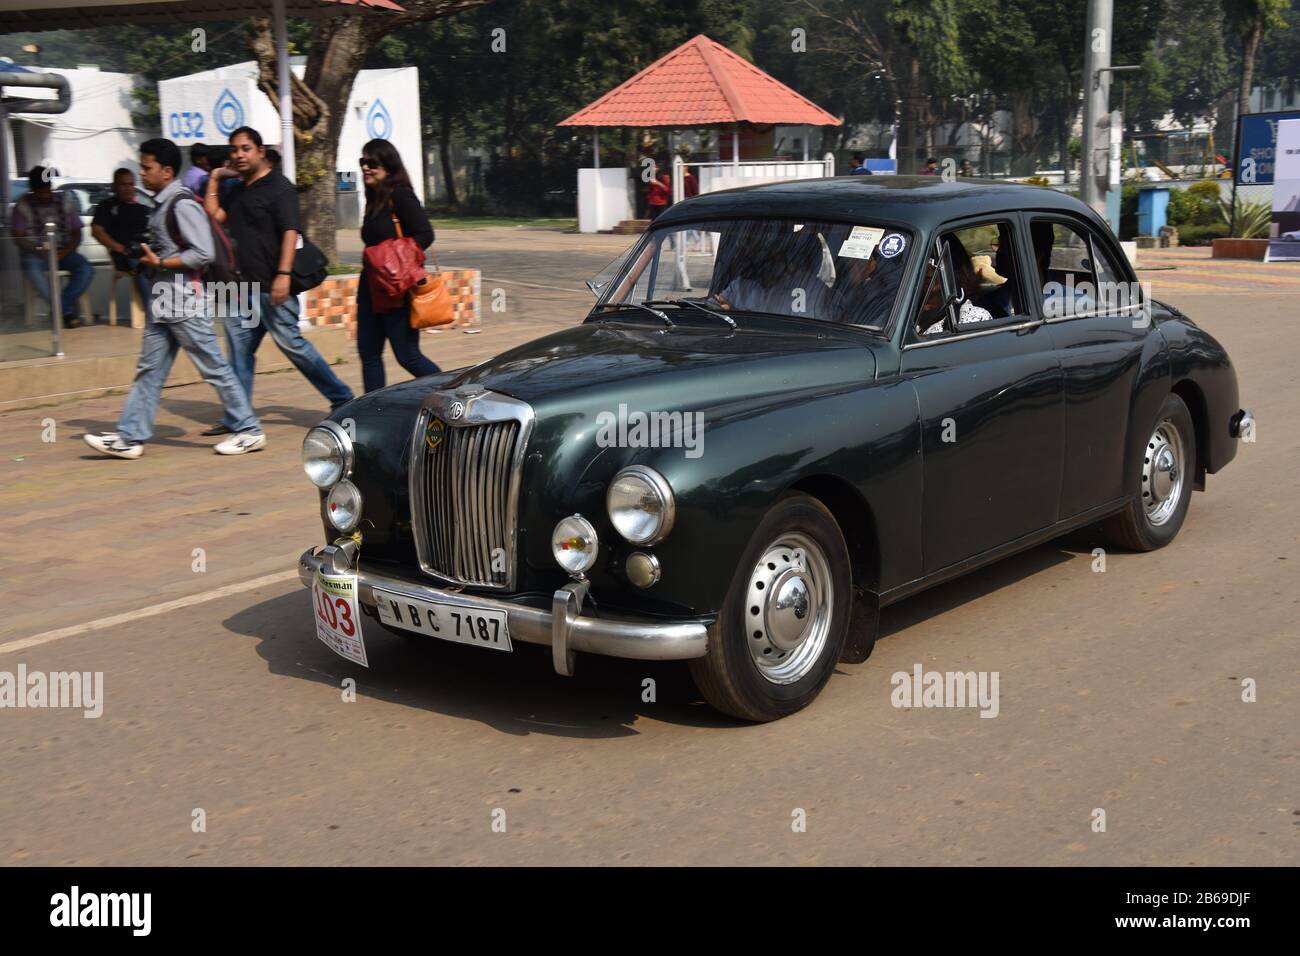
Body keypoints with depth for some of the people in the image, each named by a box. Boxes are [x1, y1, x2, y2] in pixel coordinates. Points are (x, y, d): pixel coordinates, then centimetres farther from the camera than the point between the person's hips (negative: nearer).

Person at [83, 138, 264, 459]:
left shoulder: (183, 205, -14)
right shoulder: (162, 204, 14)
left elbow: (203, 253, -20)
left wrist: (160, 263, -15)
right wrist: (146, 258, 9)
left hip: (185, 302, -10)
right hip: (162, 301, 10)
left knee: (213, 367, -3)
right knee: (149, 369, 9)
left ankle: (249, 431, 6)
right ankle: (130, 438, 12)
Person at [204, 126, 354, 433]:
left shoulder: (279, 187, -8)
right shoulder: (237, 190, 18)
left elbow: (290, 231, -16)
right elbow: (214, 215, 11)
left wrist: (283, 275, -25)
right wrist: (214, 179, 12)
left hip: (271, 286, -8)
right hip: (242, 284, 8)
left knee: (291, 343, -6)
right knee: (240, 347, 6)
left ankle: (342, 398, 5)